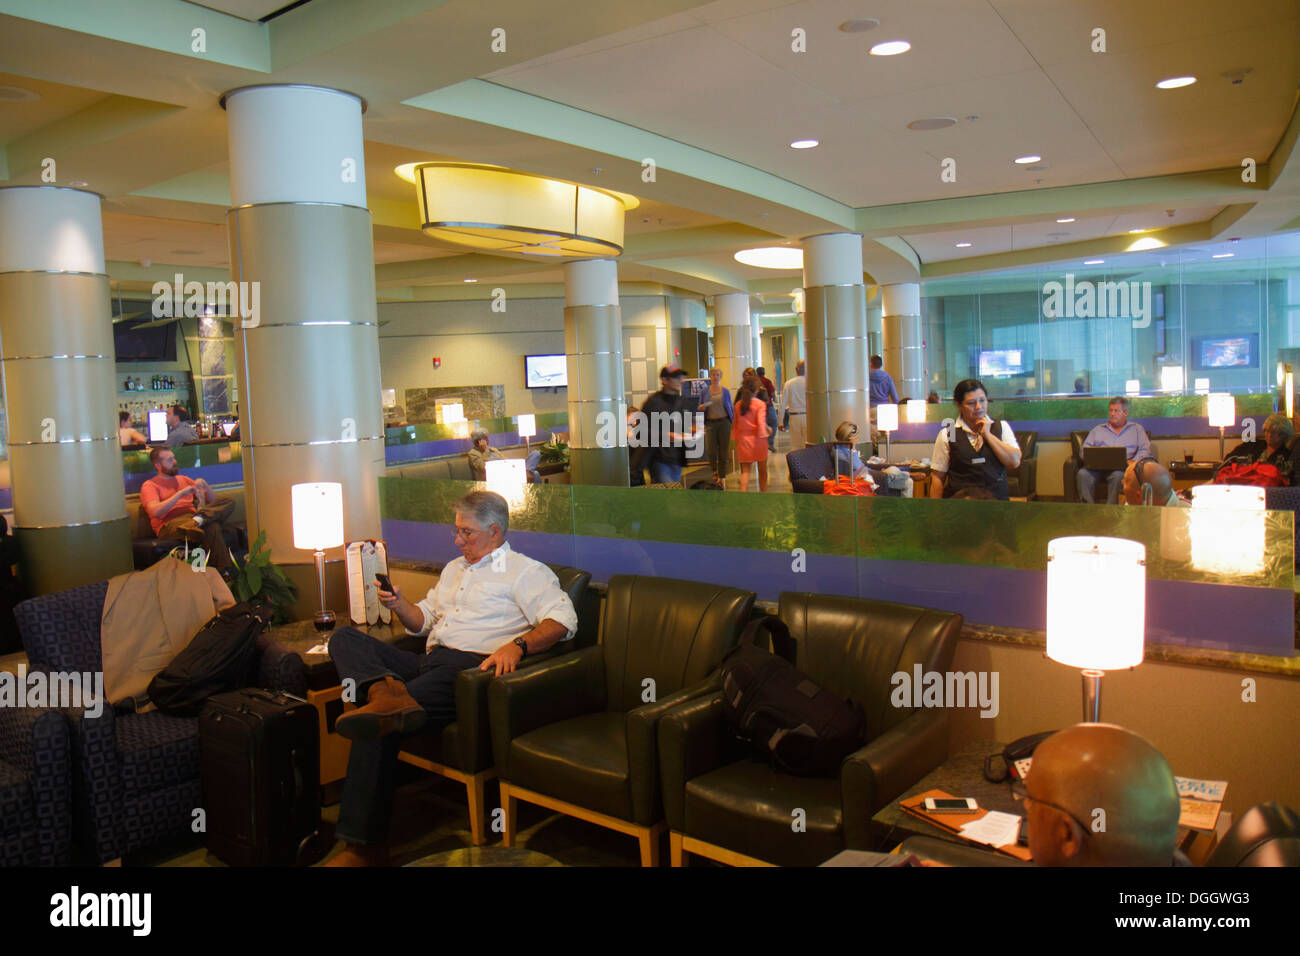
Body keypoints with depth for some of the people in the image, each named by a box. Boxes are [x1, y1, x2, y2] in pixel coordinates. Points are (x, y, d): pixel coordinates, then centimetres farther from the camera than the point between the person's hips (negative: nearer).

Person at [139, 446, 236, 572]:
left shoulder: (184, 479, 30)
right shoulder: (149, 485, 12)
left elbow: (213, 501, 26)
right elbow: (155, 511, -10)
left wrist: (205, 485, 5)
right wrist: (181, 493, -11)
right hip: (168, 526, -6)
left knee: (230, 502, -20)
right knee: (212, 528, -39)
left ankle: (199, 518, -42)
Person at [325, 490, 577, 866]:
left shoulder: (524, 571, 6)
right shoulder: (454, 569, 31)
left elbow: (563, 620, -9)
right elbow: (424, 621, 34)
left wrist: (517, 645, -25)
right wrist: (399, 604, 12)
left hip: (469, 666, -8)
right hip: (428, 662, 8)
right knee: (344, 637, -13)